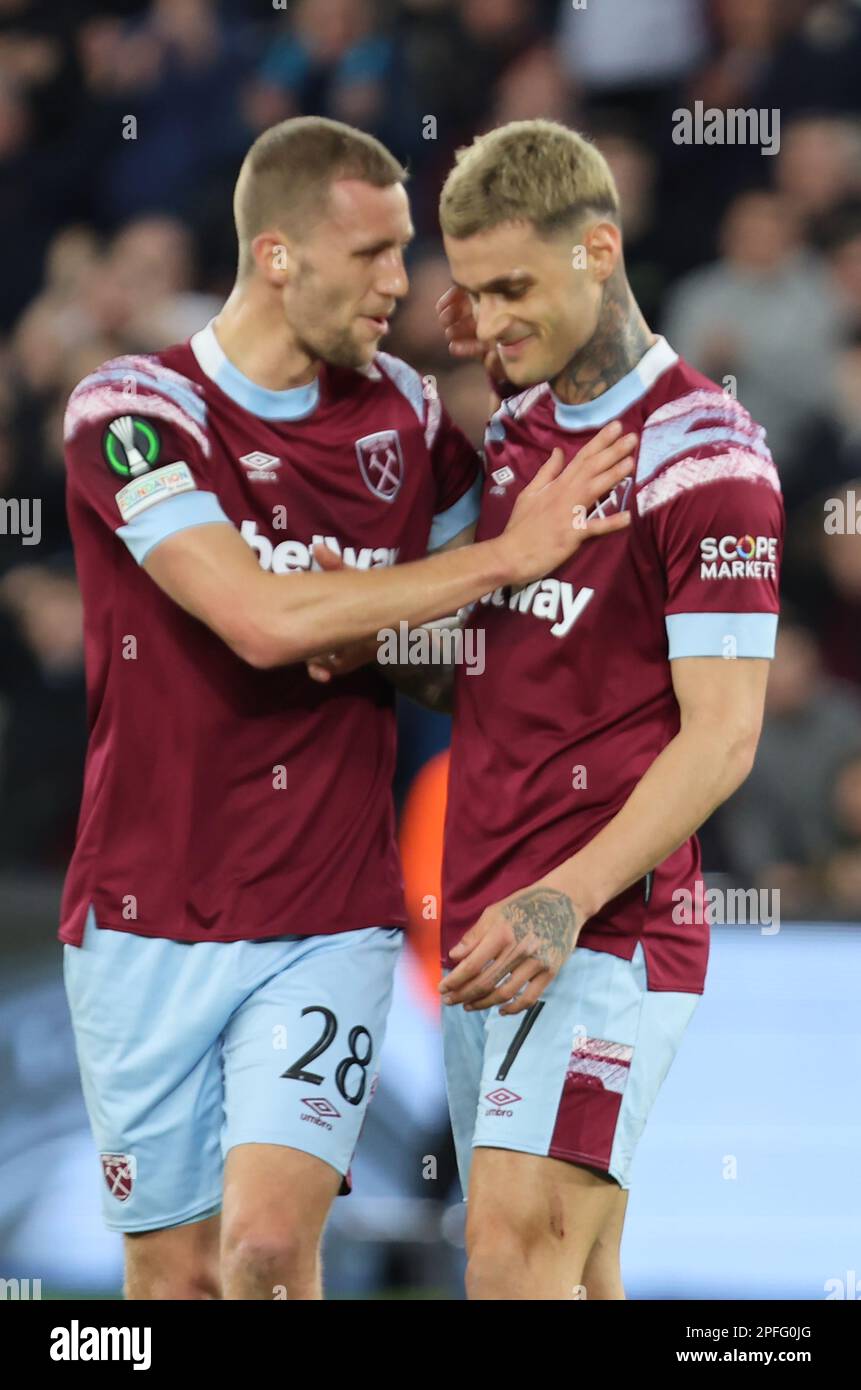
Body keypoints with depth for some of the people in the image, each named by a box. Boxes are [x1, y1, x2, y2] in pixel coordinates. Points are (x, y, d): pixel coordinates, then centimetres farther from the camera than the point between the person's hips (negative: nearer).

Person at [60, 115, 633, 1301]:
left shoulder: (405, 414, 5)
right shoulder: (130, 413, -9)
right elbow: (263, 620, -22)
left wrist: (366, 626, -5)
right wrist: (509, 552, -16)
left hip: (330, 924, 2)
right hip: (149, 923, -2)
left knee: (269, 1247, -17)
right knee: (175, 1275, 5)